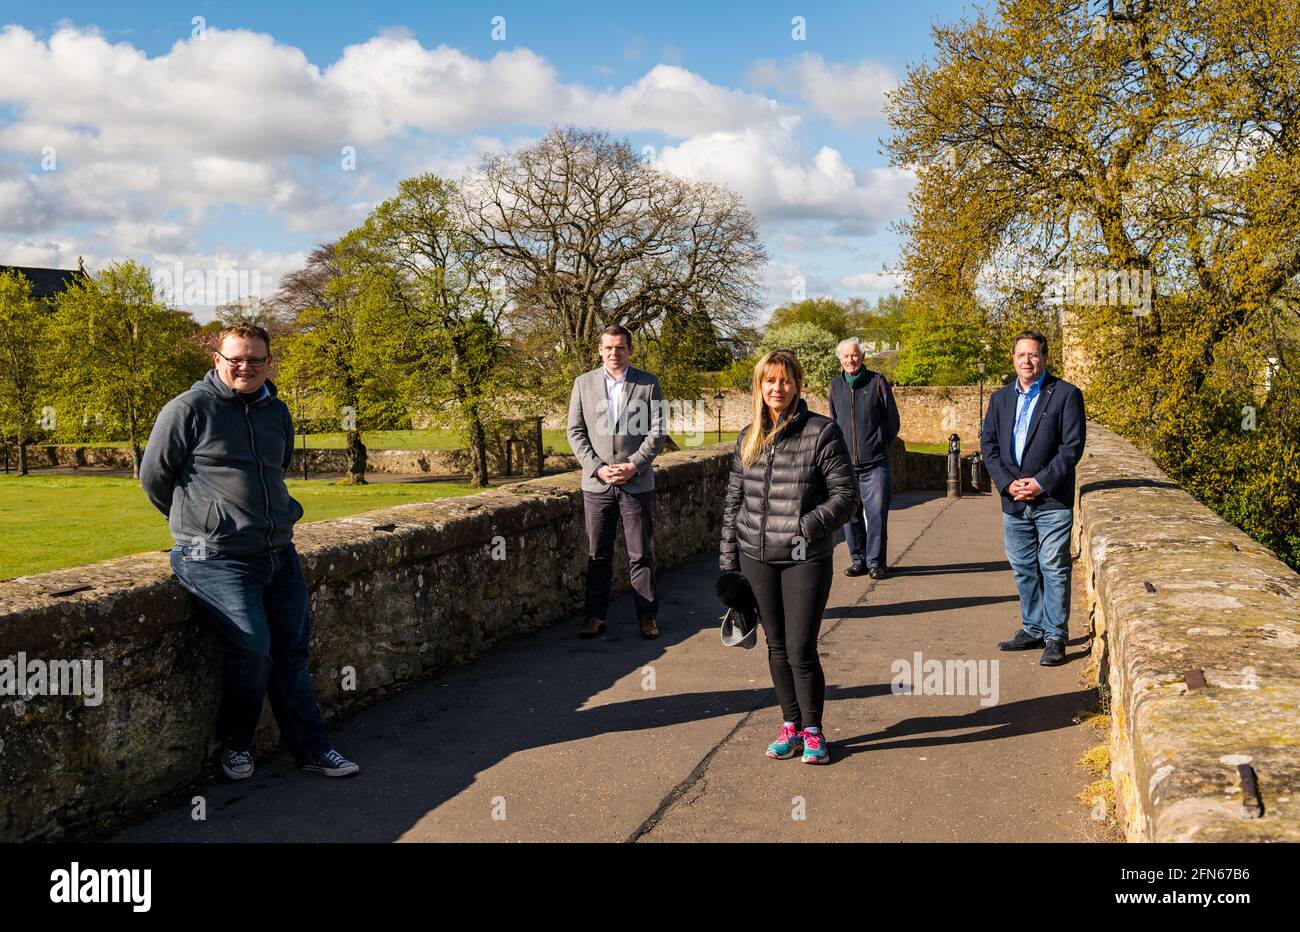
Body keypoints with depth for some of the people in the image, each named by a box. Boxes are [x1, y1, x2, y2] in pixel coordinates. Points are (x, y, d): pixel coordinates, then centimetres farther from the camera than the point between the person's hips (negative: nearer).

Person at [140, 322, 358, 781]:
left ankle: (312, 748, 18)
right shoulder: (190, 408, -7)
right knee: (252, 646, -17)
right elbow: (153, 476, 1)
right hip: (217, 558, -7)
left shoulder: (277, 412, 13)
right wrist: (198, 524, 9)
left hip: (279, 552, 7)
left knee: (293, 648, 8)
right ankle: (235, 743, 7)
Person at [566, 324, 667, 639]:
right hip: (596, 483, 1)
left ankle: (648, 616, 14)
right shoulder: (583, 383, 6)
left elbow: (657, 432, -1)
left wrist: (634, 465, -11)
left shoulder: (648, 383, 2)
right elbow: (576, 432, 3)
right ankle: (595, 616, 16)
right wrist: (597, 468, -8)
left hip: (636, 482, -1)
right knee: (597, 555, 7)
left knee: (641, 554, 5)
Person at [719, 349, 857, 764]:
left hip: (806, 559, -4)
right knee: (777, 647, 13)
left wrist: (811, 524, -22)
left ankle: (813, 730, 17)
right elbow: (734, 500, 13)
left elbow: (846, 493, -8)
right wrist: (728, 560, 10)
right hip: (757, 558, 5)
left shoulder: (822, 432, -7)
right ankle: (790, 725, 27)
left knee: (801, 650, -3)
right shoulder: (748, 438, 8)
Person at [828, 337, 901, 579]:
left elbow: (893, 419, 6)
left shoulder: (877, 382, -1)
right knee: (851, 515, 6)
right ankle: (858, 560, 17)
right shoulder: (835, 385, 8)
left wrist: (880, 445, 11)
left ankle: (875, 561, 6)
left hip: (875, 464, -3)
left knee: (877, 514, -4)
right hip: (846, 464, 3)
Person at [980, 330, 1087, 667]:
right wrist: (1007, 483, -7)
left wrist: (1041, 482, -15)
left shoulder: (1066, 395, -3)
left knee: (1054, 569, -2)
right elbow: (988, 443, 7)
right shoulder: (1000, 398, 12)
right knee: (1023, 569, 12)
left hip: (1052, 500, -5)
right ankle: (1033, 629, 24)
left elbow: (1073, 446, -9)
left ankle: (1056, 637, 7)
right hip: (1013, 500, 5)